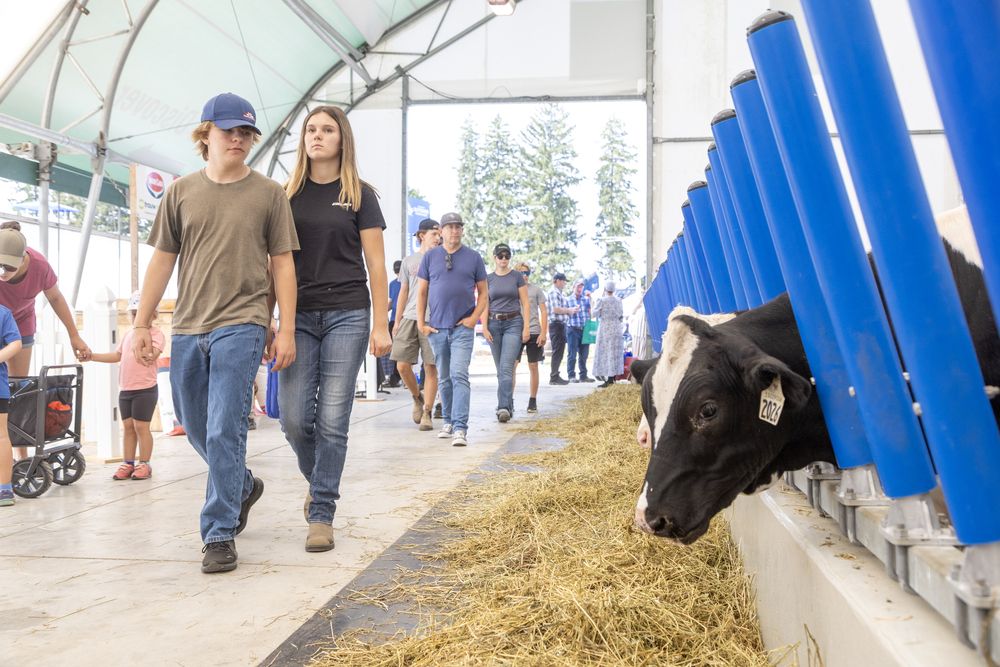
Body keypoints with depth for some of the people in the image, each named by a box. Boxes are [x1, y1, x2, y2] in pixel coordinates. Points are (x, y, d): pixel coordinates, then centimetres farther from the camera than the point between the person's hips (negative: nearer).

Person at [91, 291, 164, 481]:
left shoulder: (156, 333, -6)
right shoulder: (128, 334, 15)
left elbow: (151, 354, -21)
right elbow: (117, 355, 18)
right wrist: (93, 356, 10)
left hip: (145, 388, -7)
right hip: (125, 389, 7)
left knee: (141, 426, -4)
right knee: (127, 426, 9)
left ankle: (144, 464, 5)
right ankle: (128, 463, 16)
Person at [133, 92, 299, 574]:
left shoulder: (268, 193, 3)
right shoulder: (181, 192, 10)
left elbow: (282, 263, 2)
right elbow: (162, 260, 11)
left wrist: (286, 330, -4)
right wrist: (142, 324, 7)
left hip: (241, 324, -4)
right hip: (187, 327, 4)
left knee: (224, 431, -8)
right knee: (196, 428, 14)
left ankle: (220, 534, 2)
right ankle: (243, 485, 40)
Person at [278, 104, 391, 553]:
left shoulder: (359, 195, 5)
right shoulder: (287, 194, 10)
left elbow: (375, 263, 2)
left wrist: (380, 325, -4)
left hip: (346, 314, -2)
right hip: (298, 315, 2)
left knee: (332, 420, -3)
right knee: (294, 418, -1)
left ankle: (321, 514, 8)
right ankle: (318, 481, 29)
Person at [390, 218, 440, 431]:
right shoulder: (409, 261, 15)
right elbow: (404, 292, 18)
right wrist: (396, 321, 14)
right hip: (409, 318, 2)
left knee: (431, 367, -3)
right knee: (402, 365, -2)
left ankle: (427, 413, 4)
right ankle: (417, 398, 24)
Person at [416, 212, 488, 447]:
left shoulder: (473, 257, 6)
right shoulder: (430, 257, 8)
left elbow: (483, 293, 8)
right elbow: (421, 292, 9)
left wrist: (474, 318, -4)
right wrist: (421, 322, 2)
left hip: (462, 328, -2)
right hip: (436, 328, 2)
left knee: (459, 375, -13)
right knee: (444, 379, 11)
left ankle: (460, 428, -16)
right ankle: (448, 421, 24)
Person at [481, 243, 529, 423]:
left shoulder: (517, 277, 3)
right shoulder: (488, 279, 9)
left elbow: (525, 303, 2)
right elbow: (485, 304, 7)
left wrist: (527, 327, -7)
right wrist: (484, 327, -4)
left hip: (513, 323, -3)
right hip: (494, 324, 3)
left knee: (506, 367, -16)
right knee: (500, 369, 8)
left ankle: (503, 407, -22)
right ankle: (508, 405, 19)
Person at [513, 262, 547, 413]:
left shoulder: (536, 290, 5)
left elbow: (544, 312, 4)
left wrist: (543, 333, -4)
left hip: (534, 332, 0)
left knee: (533, 367, 5)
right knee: (511, 365, -7)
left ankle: (533, 401, 13)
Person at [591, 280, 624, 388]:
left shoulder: (601, 300, -11)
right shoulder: (618, 300, 3)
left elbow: (594, 313, -7)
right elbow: (620, 314, 10)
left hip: (605, 328, -5)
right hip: (617, 328, 5)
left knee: (605, 353, -1)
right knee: (615, 353, 9)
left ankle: (609, 380, -6)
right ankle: (613, 378, 11)